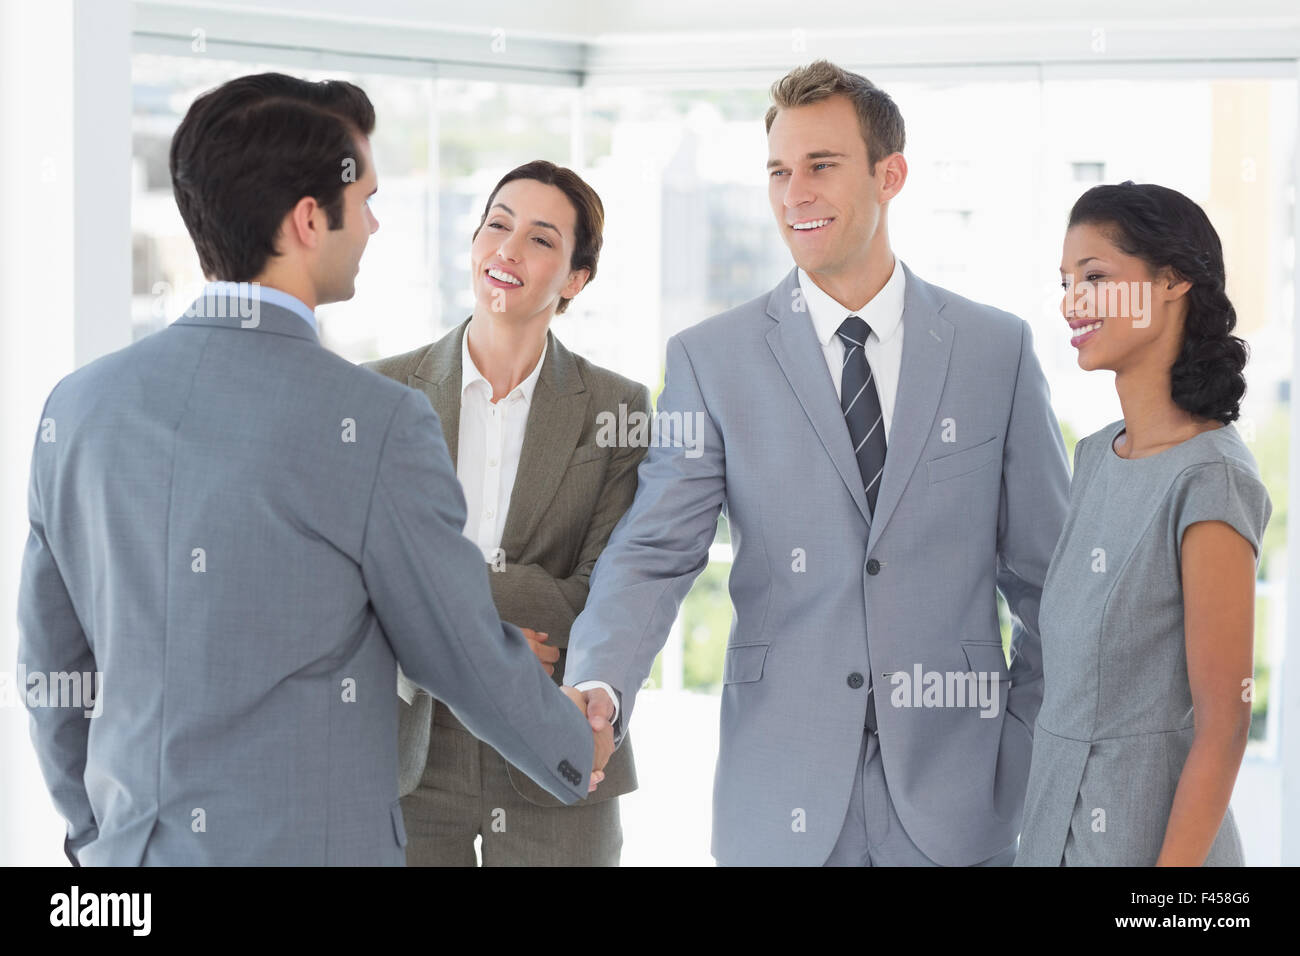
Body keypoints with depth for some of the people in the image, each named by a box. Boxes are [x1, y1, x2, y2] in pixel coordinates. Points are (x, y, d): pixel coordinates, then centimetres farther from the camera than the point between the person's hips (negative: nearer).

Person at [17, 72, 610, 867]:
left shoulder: (77, 406, 1)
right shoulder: (375, 424, -15)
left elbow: (49, 665, 10)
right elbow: (467, 657, -4)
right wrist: (578, 751, 15)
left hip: (130, 848, 6)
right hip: (313, 844, -5)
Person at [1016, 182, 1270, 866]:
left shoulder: (1210, 482, -16)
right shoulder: (1096, 456, 8)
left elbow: (1222, 727, -17)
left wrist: (1173, 871, -20)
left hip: (1149, 836, -8)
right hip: (1057, 822, 8)